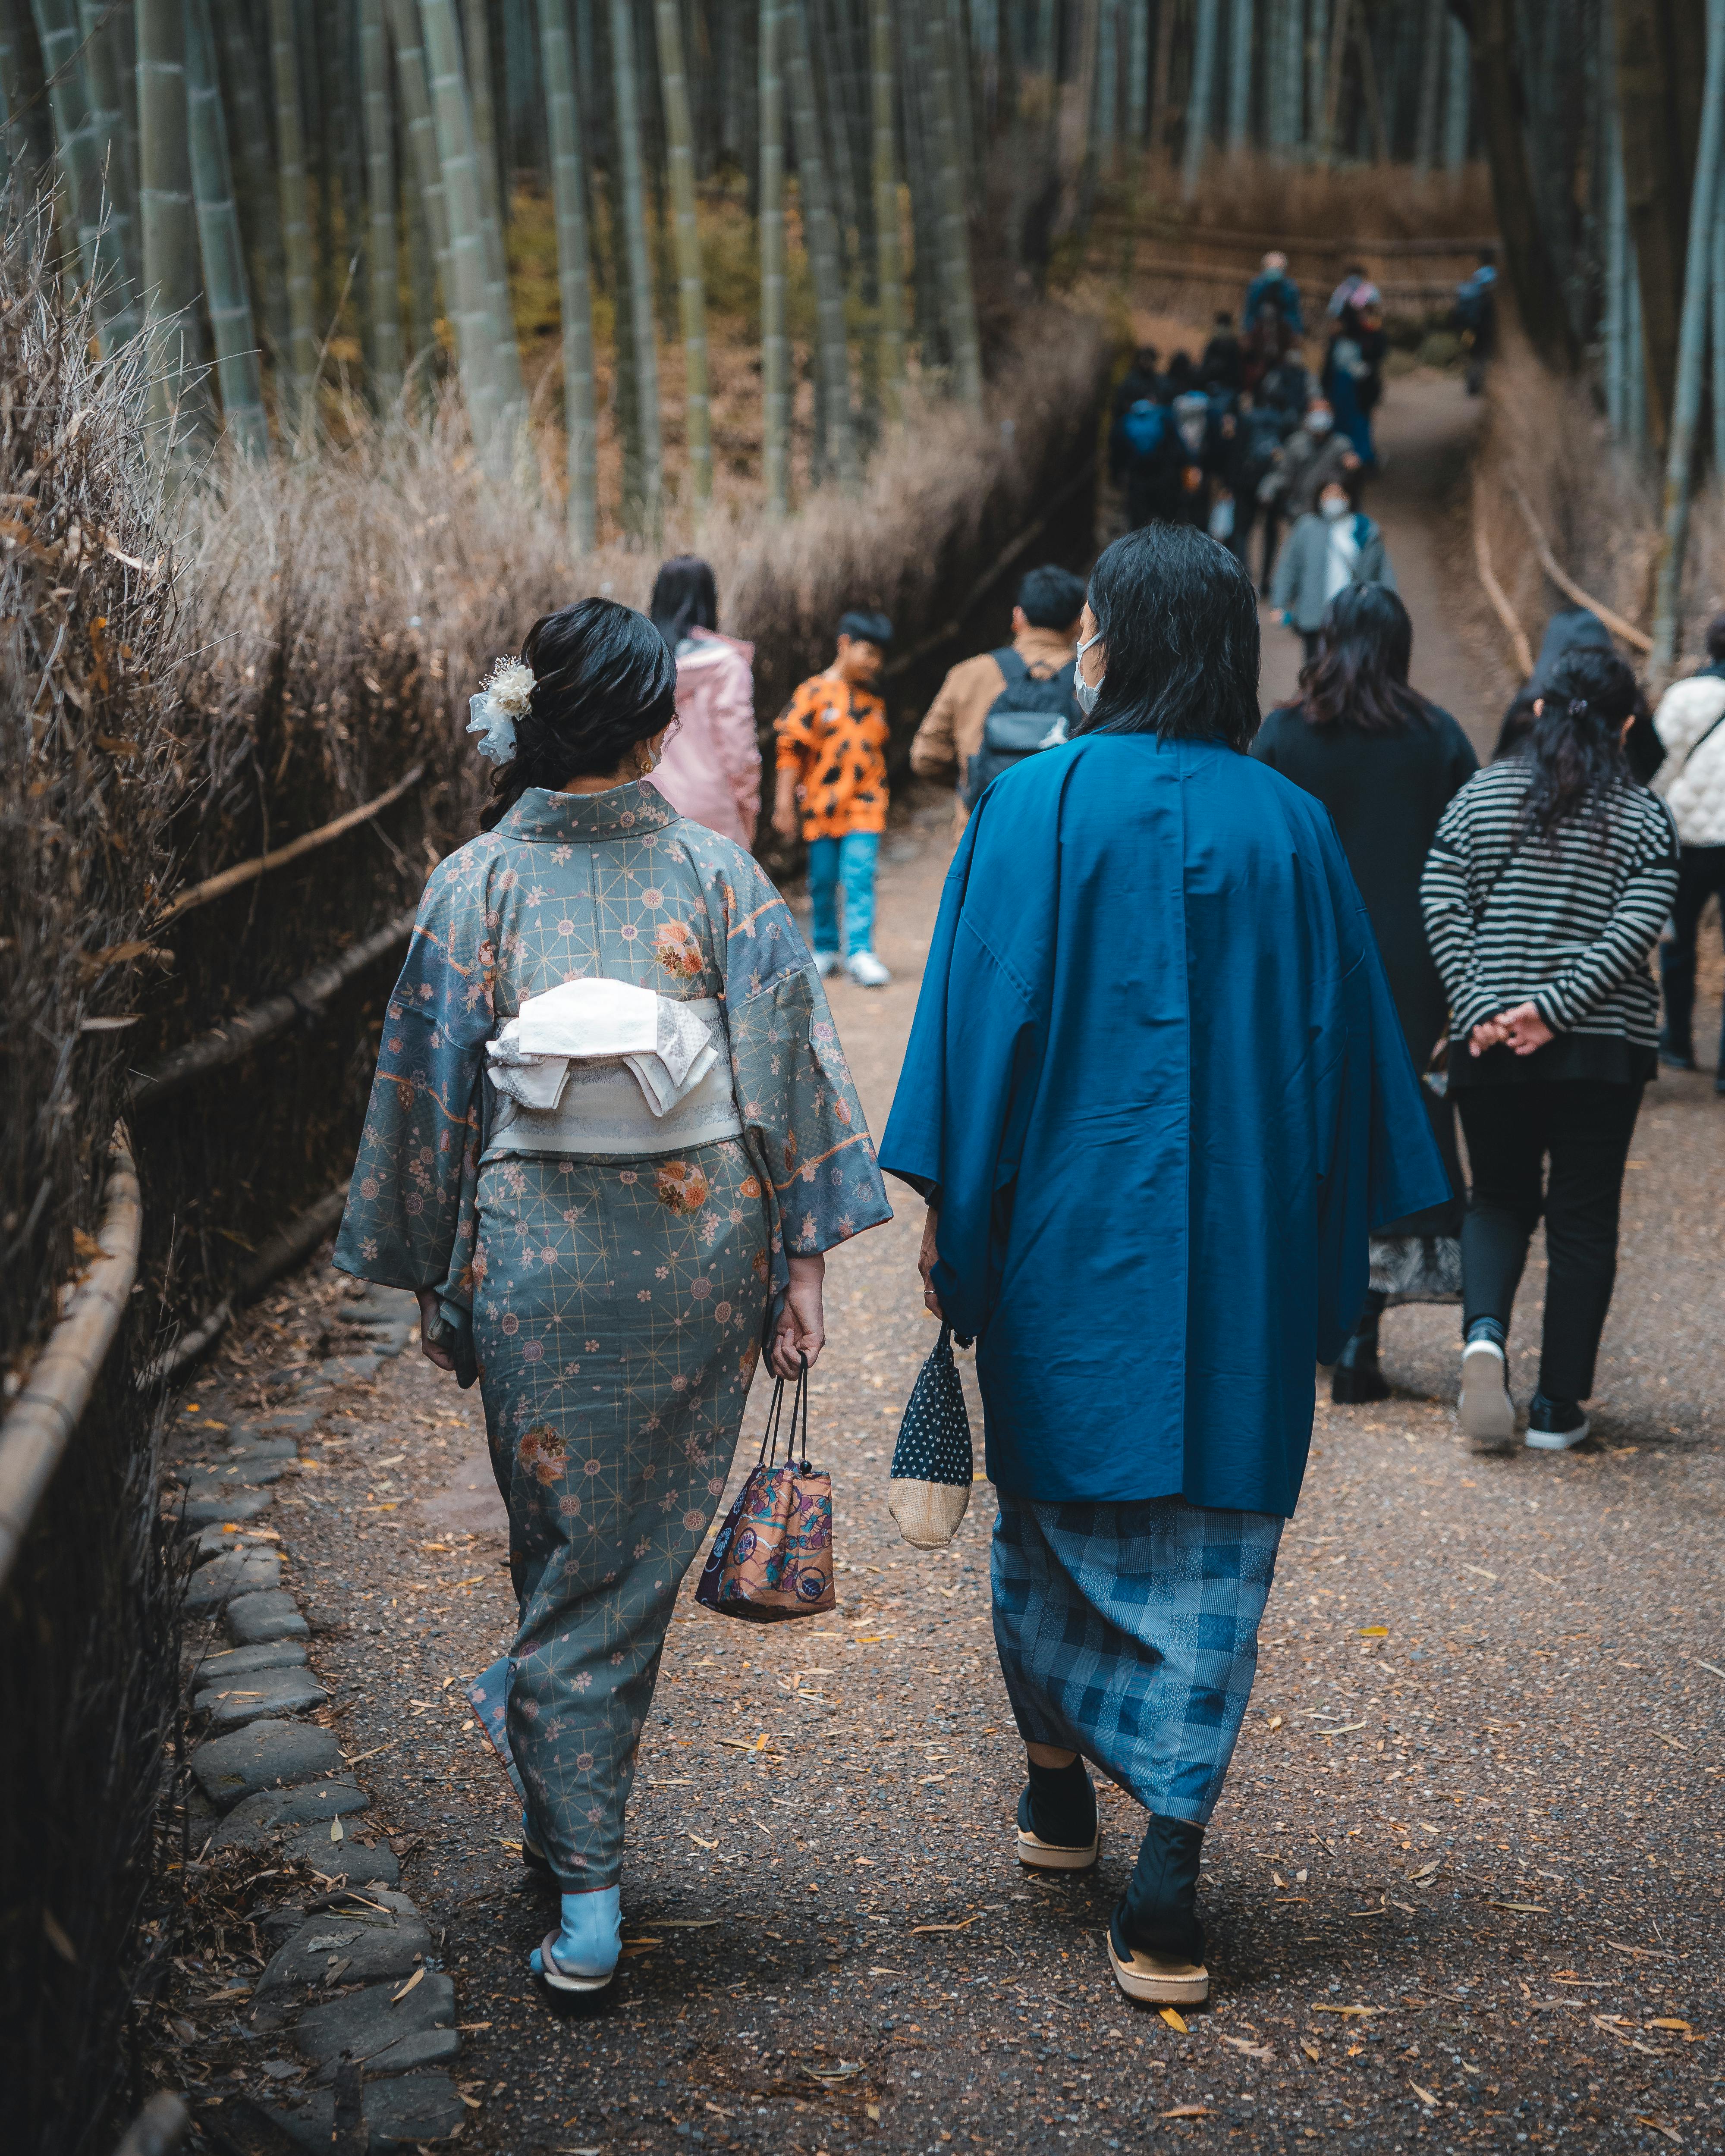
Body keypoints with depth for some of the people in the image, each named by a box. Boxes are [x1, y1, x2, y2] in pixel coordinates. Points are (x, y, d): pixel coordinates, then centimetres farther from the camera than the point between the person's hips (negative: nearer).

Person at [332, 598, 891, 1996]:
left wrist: (433, 1280, 9)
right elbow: (787, 1072, -4)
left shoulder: (477, 881, -4)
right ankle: (580, 1814, 34)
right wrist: (802, 1265, 2)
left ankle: (586, 1891, 8)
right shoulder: (720, 873, -4)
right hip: (700, 1246, 1)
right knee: (645, 1554, 18)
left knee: (567, 1553, 10)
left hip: (537, 1251, -1)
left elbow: (431, 1085, -1)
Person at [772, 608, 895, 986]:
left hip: (863, 808, 2)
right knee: (823, 882, 7)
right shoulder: (814, 694, -4)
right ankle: (825, 950, 21)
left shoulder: (873, 703, 10)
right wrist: (784, 804, -8)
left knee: (860, 878, -9)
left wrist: (877, 798, 21)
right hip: (821, 808, -2)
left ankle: (860, 952, -11)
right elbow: (791, 751, -5)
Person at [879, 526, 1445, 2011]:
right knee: (1211, 1545, 4)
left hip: (1072, 1229, -1)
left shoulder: (1039, 803, -5)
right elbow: (1343, 1043, 5)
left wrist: (946, 1213, 0)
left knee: (1059, 1505, 18)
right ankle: (1168, 1880, -3)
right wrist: (1333, 1248, 13)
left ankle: (1059, 1789, 33)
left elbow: (986, 1015, -7)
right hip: (1244, 1248, 1)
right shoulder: (1291, 826, 2)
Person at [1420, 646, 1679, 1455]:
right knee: (1584, 1216, 7)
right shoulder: (1646, 820, 1)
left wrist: (1479, 1008, -9)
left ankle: (1484, 1329, -10)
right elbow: (1634, 931, -11)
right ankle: (1559, 1406, 9)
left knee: (1499, 1197, 17)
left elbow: (1442, 908, -4)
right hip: (1605, 1046, -1)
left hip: (1487, 1044, 2)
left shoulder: (1483, 795, 5)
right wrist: (1553, 1008, -14)